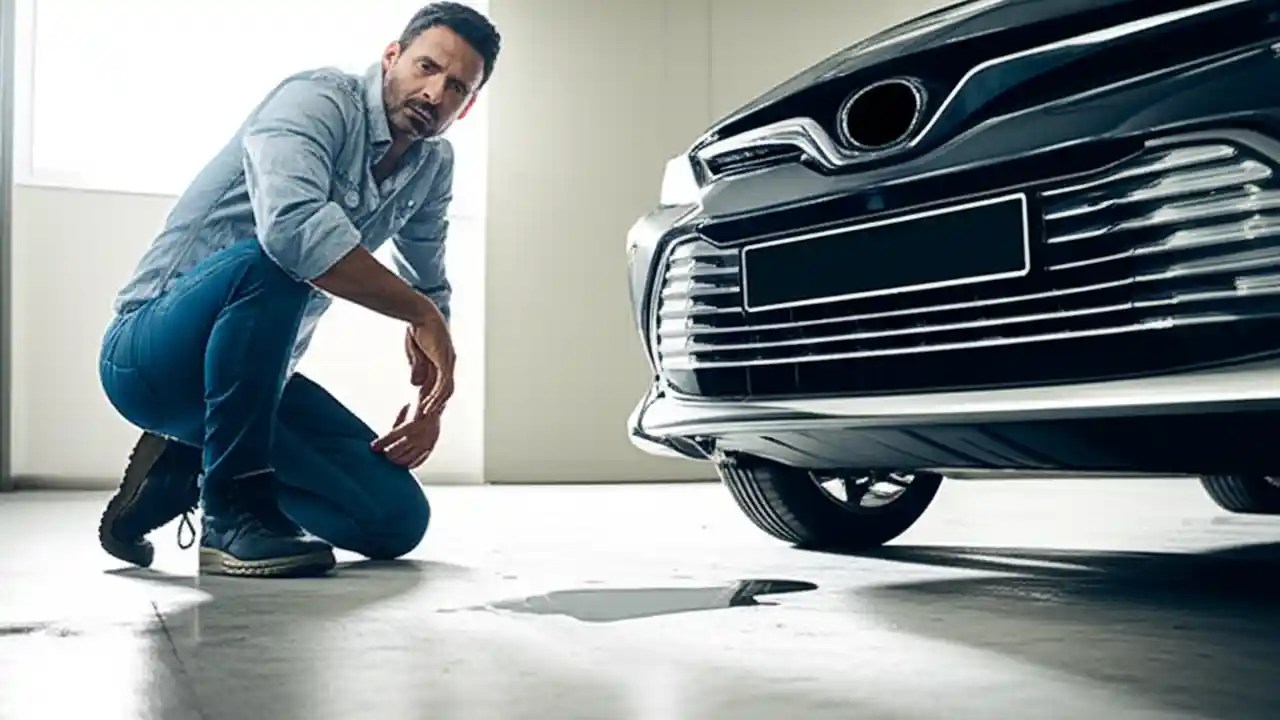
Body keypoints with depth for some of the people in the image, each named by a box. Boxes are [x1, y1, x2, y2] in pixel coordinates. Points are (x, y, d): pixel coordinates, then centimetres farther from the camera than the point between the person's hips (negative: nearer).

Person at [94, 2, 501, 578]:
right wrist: (422, 314, -29)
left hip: (259, 373, 7)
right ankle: (233, 512, -23)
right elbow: (291, 224, -39)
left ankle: (186, 469, 11)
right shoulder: (319, 99, -18)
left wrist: (430, 403, 1)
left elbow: (431, 286, 17)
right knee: (272, 261, -38)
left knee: (399, 520, -4)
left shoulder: (434, 165, 5)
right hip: (148, 353, -7)